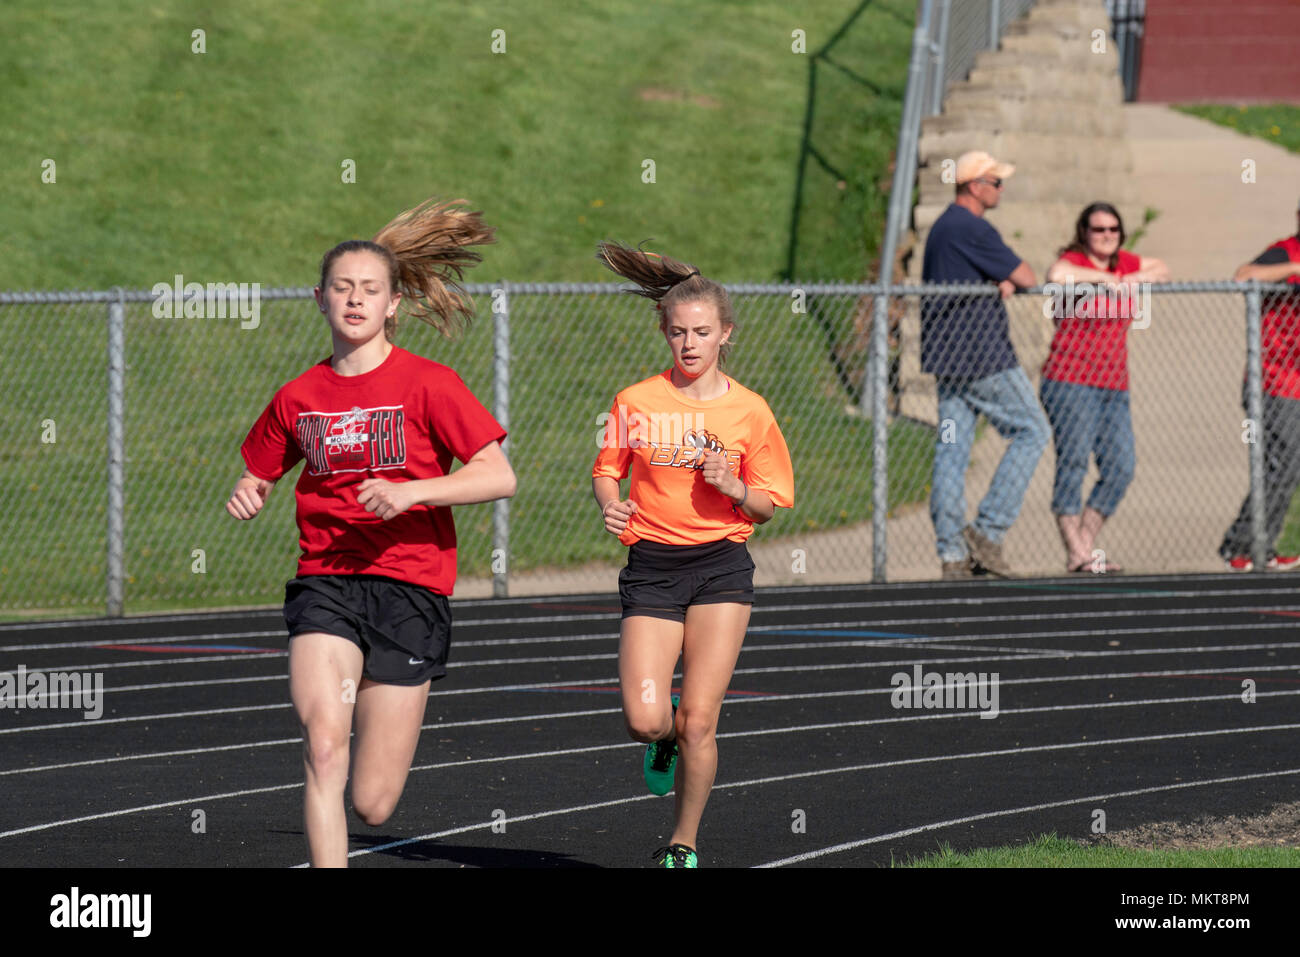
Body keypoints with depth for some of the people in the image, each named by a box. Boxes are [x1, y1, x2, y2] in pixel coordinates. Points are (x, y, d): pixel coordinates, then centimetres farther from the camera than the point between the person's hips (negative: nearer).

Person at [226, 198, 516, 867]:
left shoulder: (427, 385, -3)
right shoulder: (298, 397, 8)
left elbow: (500, 477, -7)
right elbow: (258, 476, 23)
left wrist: (413, 491, -21)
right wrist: (246, 498, -1)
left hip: (410, 589, -2)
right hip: (324, 583, 2)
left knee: (373, 805, -1)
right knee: (323, 749, -25)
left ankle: (380, 713, 36)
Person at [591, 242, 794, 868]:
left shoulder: (749, 412, 1)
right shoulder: (636, 403, 1)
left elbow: (769, 505, 7)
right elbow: (606, 470, 12)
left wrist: (735, 489, -14)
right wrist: (609, 503, -10)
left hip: (721, 564, 0)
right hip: (652, 564, 0)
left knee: (698, 723, -6)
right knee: (645, 719, -13)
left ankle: (684, 844, 14)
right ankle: (665, 740, 25)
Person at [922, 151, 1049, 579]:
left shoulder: (940, 227, 18)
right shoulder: (972, 229, -14)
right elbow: (1025, 277, -12)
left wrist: (1004, 282, 3)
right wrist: (1013, 279, 9)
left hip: (945, 356, 9)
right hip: (983, 356, -9)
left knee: (951, 449, 5)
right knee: (1032, 431, 1)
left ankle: (952, 552, 1)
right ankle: (988, 531, -6)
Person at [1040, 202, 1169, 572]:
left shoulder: (1123, 262, 13)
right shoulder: (1074, 262, -7)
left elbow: (1162, 271, 29)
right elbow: (1057, 274, -31)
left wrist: (1137, 279, 7)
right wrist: (1102, 278, -17)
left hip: (1113, 385, 7)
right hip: (1071, 381, -7)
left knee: (1121, 466, 2)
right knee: (1073, 463, -9)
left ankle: (1086, 546, 11)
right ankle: (1076, 554, -7)